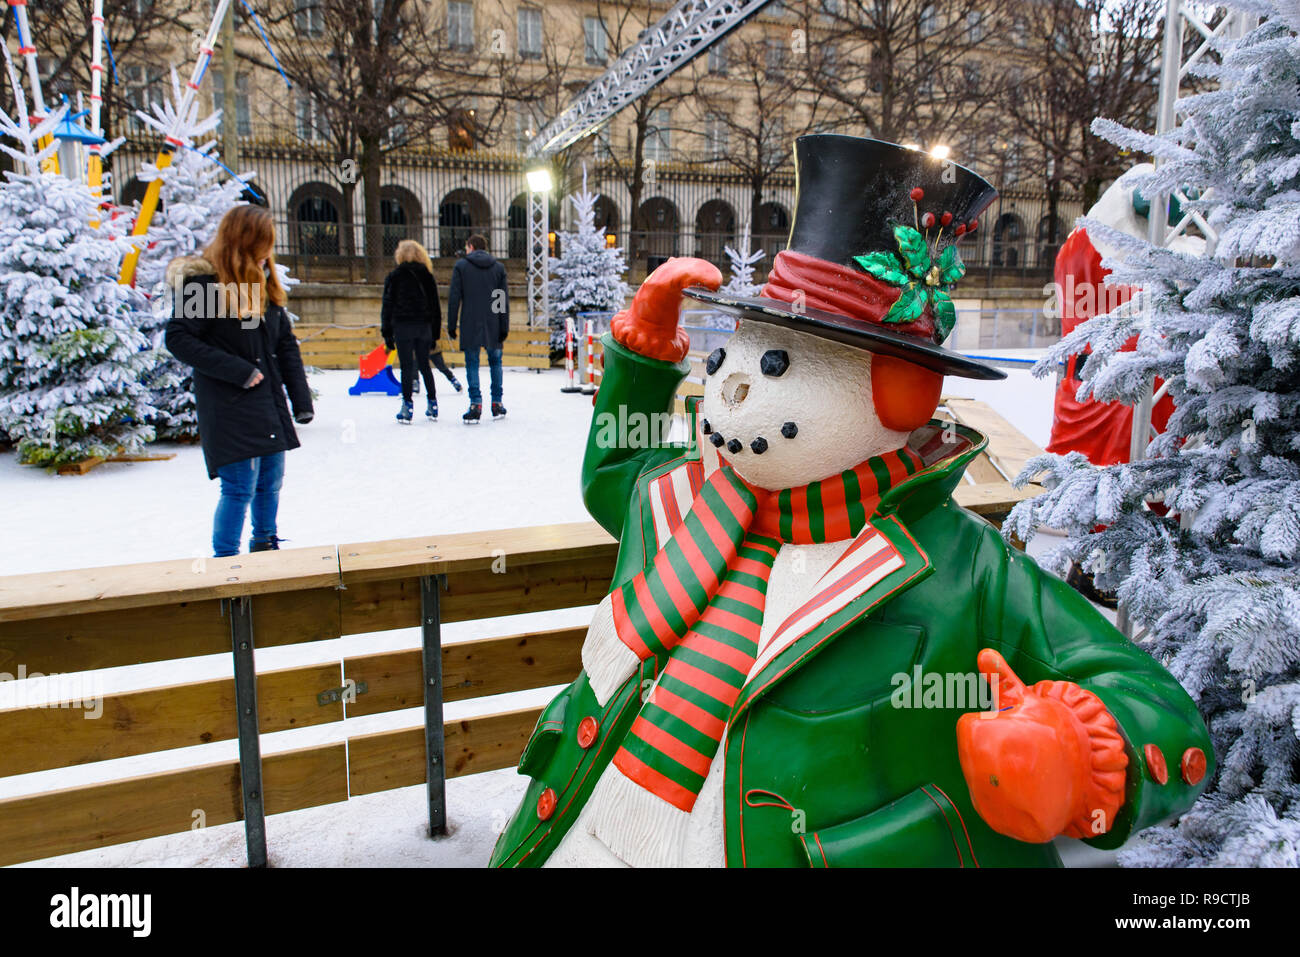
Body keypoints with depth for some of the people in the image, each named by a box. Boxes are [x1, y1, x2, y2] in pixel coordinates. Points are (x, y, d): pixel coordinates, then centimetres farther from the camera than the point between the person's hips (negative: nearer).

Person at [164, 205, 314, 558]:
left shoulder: (264, 281, 11)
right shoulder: (202, 281, -11)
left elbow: (286, 344, 13)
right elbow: (177, 338, -14)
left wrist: (302, 401, 5)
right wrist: (237, 370, -19)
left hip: (270, 403, 7)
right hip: (229, 408, -7)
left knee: (270, 483, 14)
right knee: (239, 488, -6)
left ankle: (265, 548, 31)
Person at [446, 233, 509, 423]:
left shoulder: (461, 265, 1)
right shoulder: (498, 267, 8)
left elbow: (454, 297, -3)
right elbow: (504, 299, 4)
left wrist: (451, 324, 1)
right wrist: (504, 327, 5)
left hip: (470, 324, -2)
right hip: (492, 326, 2)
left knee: (472, 363, 1)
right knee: (495, 361, 13)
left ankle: (476, 404, -9)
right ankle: (497, 403, 13)